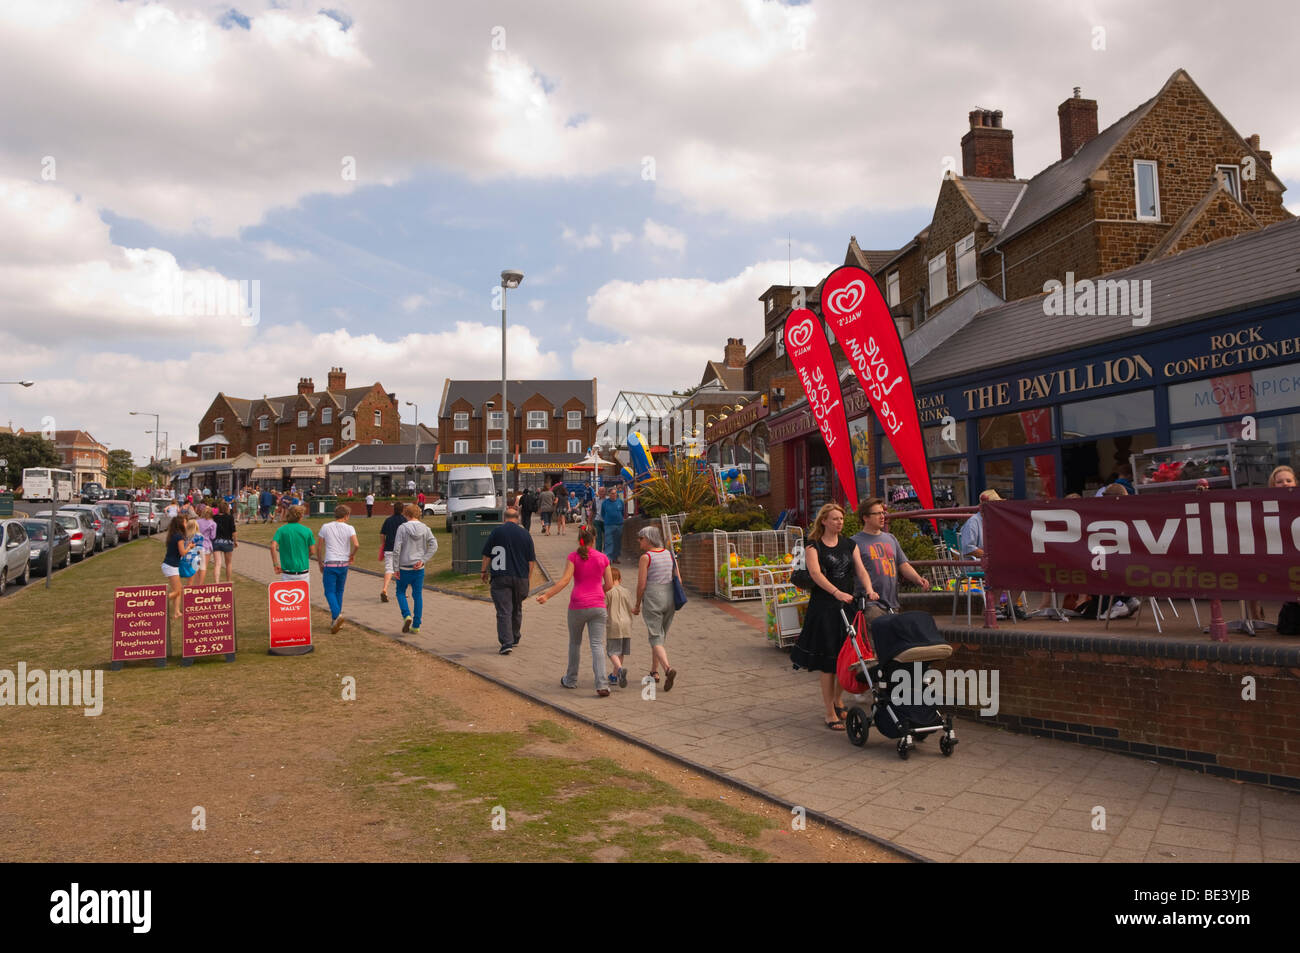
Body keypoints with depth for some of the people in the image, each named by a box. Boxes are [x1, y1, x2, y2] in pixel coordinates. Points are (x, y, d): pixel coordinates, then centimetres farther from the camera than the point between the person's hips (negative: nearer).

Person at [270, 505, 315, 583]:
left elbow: (273, 547, -12)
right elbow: (311, 551, 3)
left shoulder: (281, 530, 0)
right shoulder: (307, 530, -1)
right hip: (303, 572, 0)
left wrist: (275, 565, -7)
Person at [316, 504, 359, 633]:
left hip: (330, 564, -2)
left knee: (330, 592, 1)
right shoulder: (349, 529, -2)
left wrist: (320, 563, 15)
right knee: (339, 592, 14)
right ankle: (335, 621, 20)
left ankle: (337, 615, -22)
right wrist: (352, 555, 4)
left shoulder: (325, 527, 2)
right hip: (344, 564, 2)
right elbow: (356, 544, -16)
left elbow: (319, 547, 4)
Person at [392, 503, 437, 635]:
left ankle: (406, 615, -5)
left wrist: (396, 568, -6)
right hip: (419, 568, 3)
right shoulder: (425, 528, 0)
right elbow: (434, 545, -8)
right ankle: (416, 626, 10)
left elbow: (397, 549, -13)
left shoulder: (402, 528, -10)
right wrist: (423, 560, -7)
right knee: (418, 595, 10)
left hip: (404, 567, -3)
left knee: (400, 592, 16)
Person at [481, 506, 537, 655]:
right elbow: (531, 559, 5)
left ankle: (506, 643, -15)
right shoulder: (525, 534, 3)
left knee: (504, 611, -4)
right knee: (517, 609, 19)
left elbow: (487, 555, 3)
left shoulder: (496, 532, -2)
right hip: (520, 577, 2)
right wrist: (528, 578, 14)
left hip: (500, 577, -2)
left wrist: (484, 571, 16)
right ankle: (514, 639, 33)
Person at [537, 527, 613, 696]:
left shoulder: (574, 556, -2)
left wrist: (547, 595, -11)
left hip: (577, 606, -1)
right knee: (597, 645, -2)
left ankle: (571, 680, 31)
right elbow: (609, 584, 6)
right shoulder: (602, 558, 4)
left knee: (575, 642, 19)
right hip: (597, 606, 1)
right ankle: (602, 685, -15)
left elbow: (565, 580, -12)